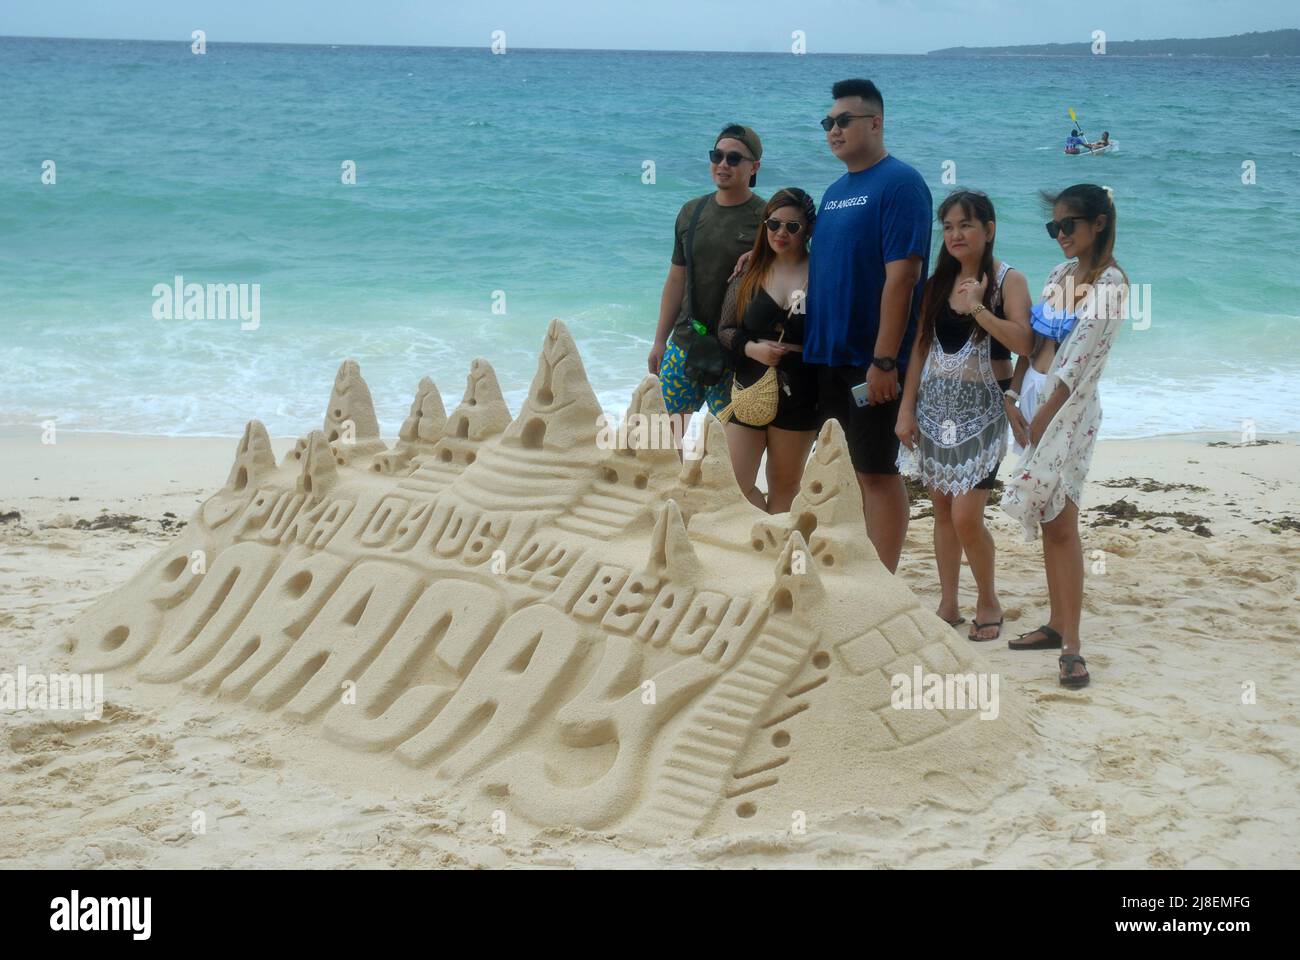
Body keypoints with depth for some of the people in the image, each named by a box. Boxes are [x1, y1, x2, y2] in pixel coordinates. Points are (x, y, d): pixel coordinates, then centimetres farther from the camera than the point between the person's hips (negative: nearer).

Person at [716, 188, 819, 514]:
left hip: (798, 397, -3)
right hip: (749, 390, 3)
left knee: (784, 487, 10)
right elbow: (725, 330, 7)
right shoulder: (749, 273, 5)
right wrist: (751, 348, -12)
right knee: (735, 485, -1)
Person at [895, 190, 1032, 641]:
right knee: (942, 510, 9)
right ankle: (947, 604, 19)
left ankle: (988, 600, 12)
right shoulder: (938, 282, 9)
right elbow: (921, 348, 10)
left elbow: (1024, 342, -20)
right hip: (935, 404, 5)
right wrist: (907, 409, 6)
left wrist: (978, 307, -24)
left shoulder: (1008, 280, -5)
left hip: (981, 408, -5)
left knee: (966, 518, -10)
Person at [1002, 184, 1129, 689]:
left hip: (1071, 410, -8)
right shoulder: (1060, 276, 12)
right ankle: (1057, 624, 20)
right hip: (1040, 405, 8)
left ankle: (1070, 645, -12)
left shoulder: (1110, 283, -12)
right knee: (1047, 521, 11)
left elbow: (1080, 358, -17)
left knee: (1060, 523, -12)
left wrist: (1044, 416, -19)